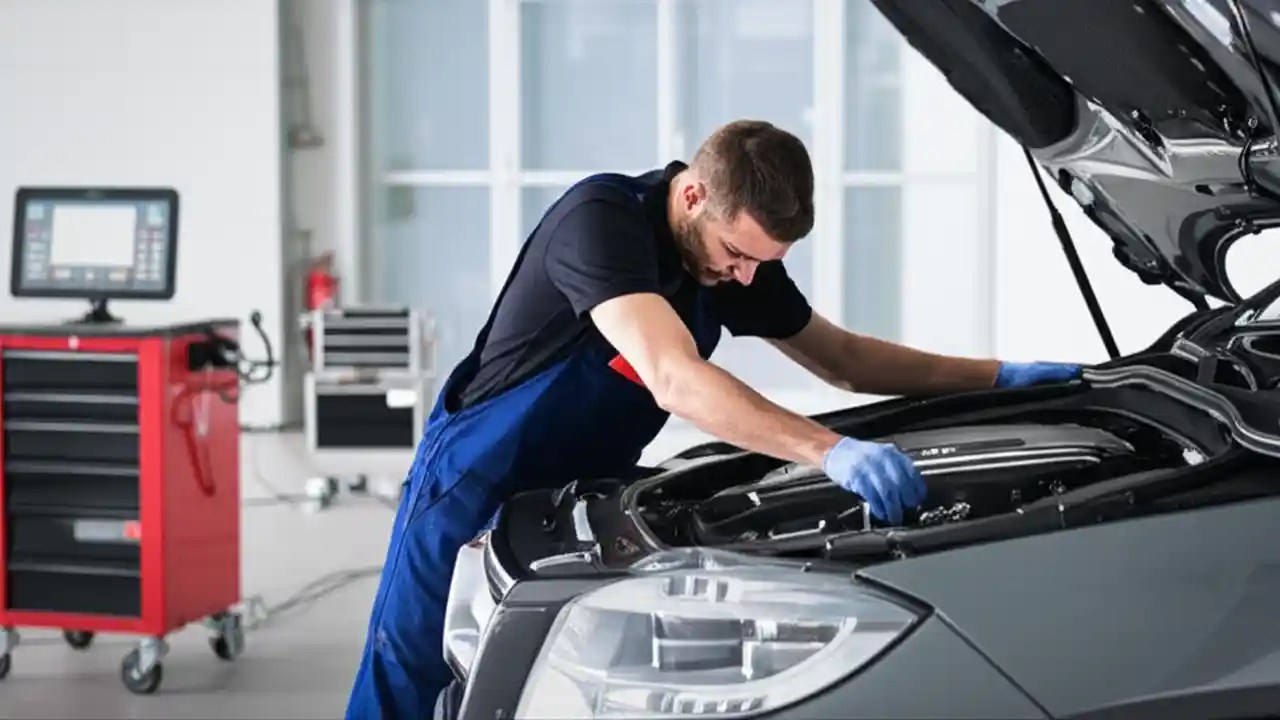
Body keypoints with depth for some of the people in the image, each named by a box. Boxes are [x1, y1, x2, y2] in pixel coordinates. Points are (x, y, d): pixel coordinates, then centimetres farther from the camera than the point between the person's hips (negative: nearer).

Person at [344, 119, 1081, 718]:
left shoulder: (735, 245, -5)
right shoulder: (603, 219, -30)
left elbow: (844, 358, 8)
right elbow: (674, 380, -43)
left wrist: (998, 376, -1)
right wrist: (832, 452, -52)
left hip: (582, 498, 7)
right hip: (479, 488, -7)